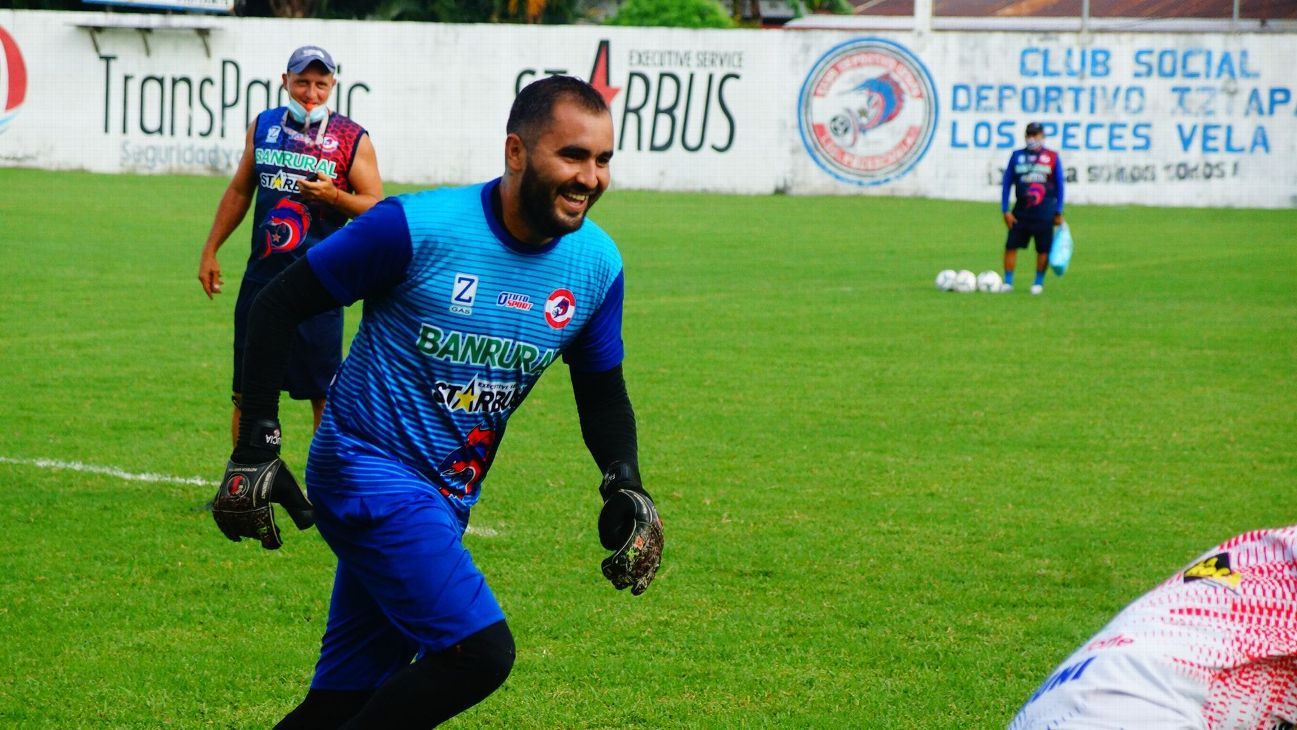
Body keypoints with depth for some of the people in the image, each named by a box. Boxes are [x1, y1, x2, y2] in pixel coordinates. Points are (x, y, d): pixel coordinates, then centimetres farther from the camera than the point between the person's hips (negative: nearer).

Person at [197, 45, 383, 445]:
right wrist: (210, 250, 18)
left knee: (325, 394, -2)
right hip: (262, 274, 4)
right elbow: (239, 191, 20)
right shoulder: (263, 126, 9)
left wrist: (334, 196, -22)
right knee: (247, 392, 8)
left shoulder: (352, 139, -3)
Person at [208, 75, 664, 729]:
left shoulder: (598, 265, 0)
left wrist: (624, 486, -4)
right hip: (367, 471, -7)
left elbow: (602, 392, 15)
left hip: (447, 500, 7)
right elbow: (276, 306, -8)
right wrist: (255, 447, -11)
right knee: (480, 652, -20)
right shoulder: (417, 228, -17)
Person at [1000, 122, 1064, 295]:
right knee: (1011, 246, -3)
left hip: (1044, 214, -1)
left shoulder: (1052, 157, 4)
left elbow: (1059, 186, 9)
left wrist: (1058, 212, 5)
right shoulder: (1017, 156, 7)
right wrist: (1005, 211, 1)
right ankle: (1008, 282, 6)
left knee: (1043, 249, 0)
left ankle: (1038, 283, 12)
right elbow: (1006, 183, 8)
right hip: (1020, 212, 1)